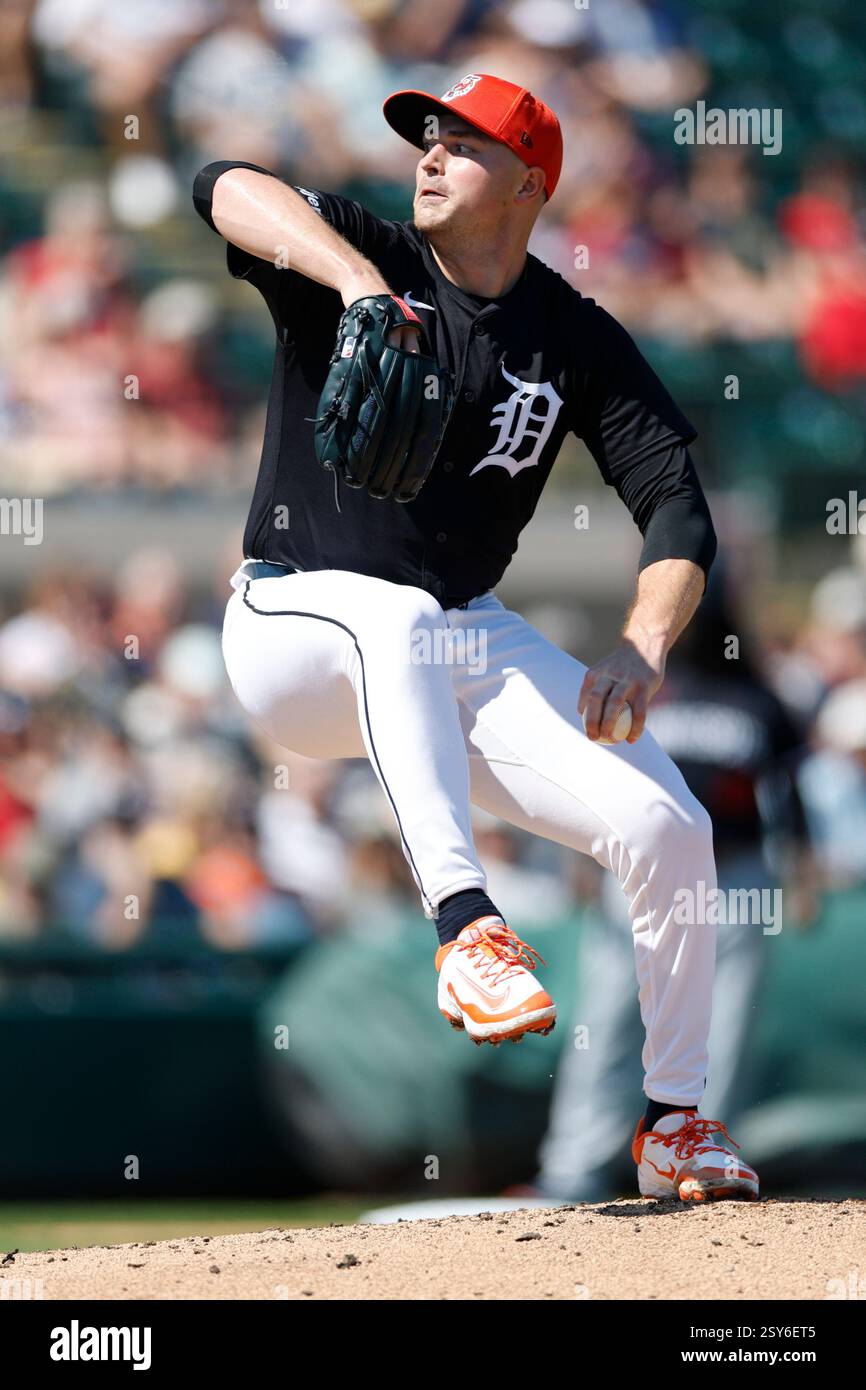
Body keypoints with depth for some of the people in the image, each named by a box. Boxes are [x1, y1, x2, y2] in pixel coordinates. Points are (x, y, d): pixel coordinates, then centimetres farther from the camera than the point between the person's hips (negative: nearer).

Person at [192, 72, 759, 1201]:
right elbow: (226, 186, -27)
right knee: (399, 619, -40)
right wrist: (354, 276, -45)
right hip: (294, 624, -3)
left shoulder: (576, 341, 0)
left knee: (670, 827, -12)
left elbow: (677, 507, -7)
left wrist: (642, 652, -26)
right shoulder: (363, 256, -7)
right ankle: (464, 925, -50)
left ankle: (674, 1121, 5)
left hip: (471, 644, 3)